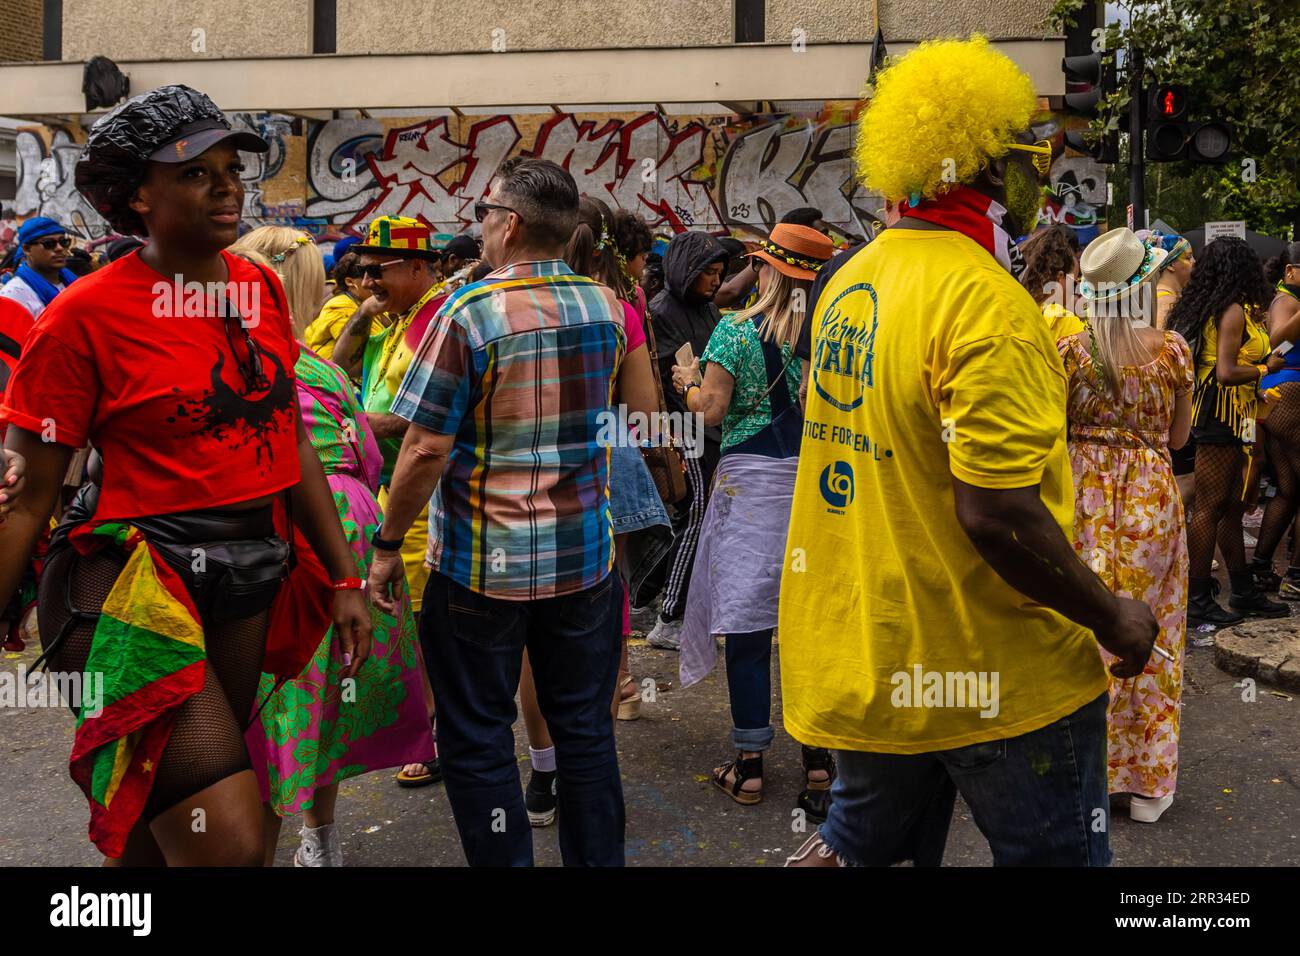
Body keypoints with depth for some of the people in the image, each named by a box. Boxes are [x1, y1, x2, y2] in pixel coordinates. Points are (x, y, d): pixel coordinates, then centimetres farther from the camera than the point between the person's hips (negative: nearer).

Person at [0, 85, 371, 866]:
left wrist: (344, 577, 12)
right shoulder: (86, 315, -11)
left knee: (155, 825, 20)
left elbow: (293, 444, 12)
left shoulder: (262, 288, 7)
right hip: (137, 586, -6)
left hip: (251, 581, 6)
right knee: (229, 845, -16)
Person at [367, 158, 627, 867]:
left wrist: (387, 546, -5)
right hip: (586, 557, 5)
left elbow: (427, 448, -16)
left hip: (484, 568, -5)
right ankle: (596, 857, 27)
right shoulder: (606, 306, 2)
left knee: (476, 742, 10)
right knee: (585, 729, 16)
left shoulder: (469, 314, -15)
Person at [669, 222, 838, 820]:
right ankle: (818, 761, 15)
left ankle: (750, 764, 11)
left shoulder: (735, 331, -6)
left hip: (751, 480, -3)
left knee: (747, 620, 4)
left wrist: (688, 383, 14)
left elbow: (712, 410, -6)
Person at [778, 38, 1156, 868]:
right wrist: (1113, 616, -13)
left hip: (860, 653, 8)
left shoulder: (848, 283, 5)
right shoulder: (986, 302, -22)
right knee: (1054, 852, 13)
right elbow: (998, 517, -26)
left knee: (865, 839, 25)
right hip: (992, 675, -7)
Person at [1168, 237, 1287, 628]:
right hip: (1223, 415, -9)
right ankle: (1197, 602, 2)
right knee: (1211, 507, -4)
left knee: (1230, 506, 15)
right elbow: (1226, 373, -20)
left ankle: (1244, 592, 25)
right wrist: (1267, 368, -6)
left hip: (1218, 412, 9)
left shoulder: (1208, 306, 12)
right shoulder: (1234, 310, -13)